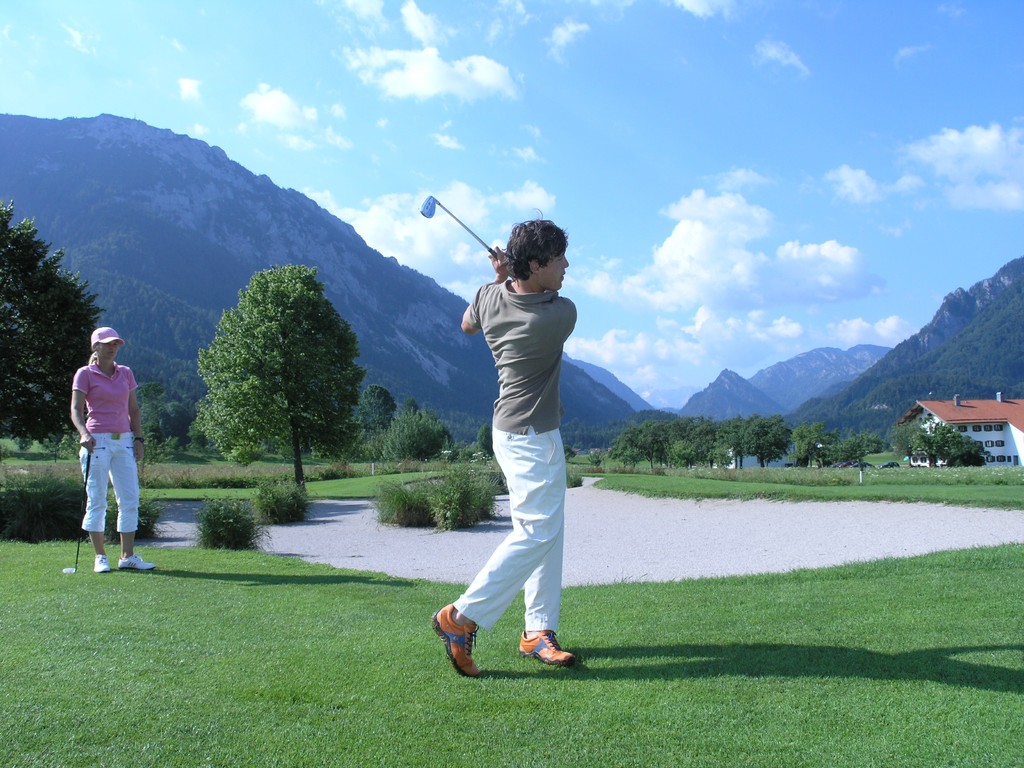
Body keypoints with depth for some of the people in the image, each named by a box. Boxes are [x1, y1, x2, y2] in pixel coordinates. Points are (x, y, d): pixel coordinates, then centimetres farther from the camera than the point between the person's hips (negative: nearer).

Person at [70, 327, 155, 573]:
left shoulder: (126, 373, 14)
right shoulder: (85, 374, 0)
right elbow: (76, 409, -7)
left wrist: (138, 438, 8)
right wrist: (83, 433, -24)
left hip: (124, 442, 5)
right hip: (97, 442, -4)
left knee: (130, 500, 1)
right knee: (97, 500, -1)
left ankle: (128, 557, 7)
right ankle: (100, 557, 8)